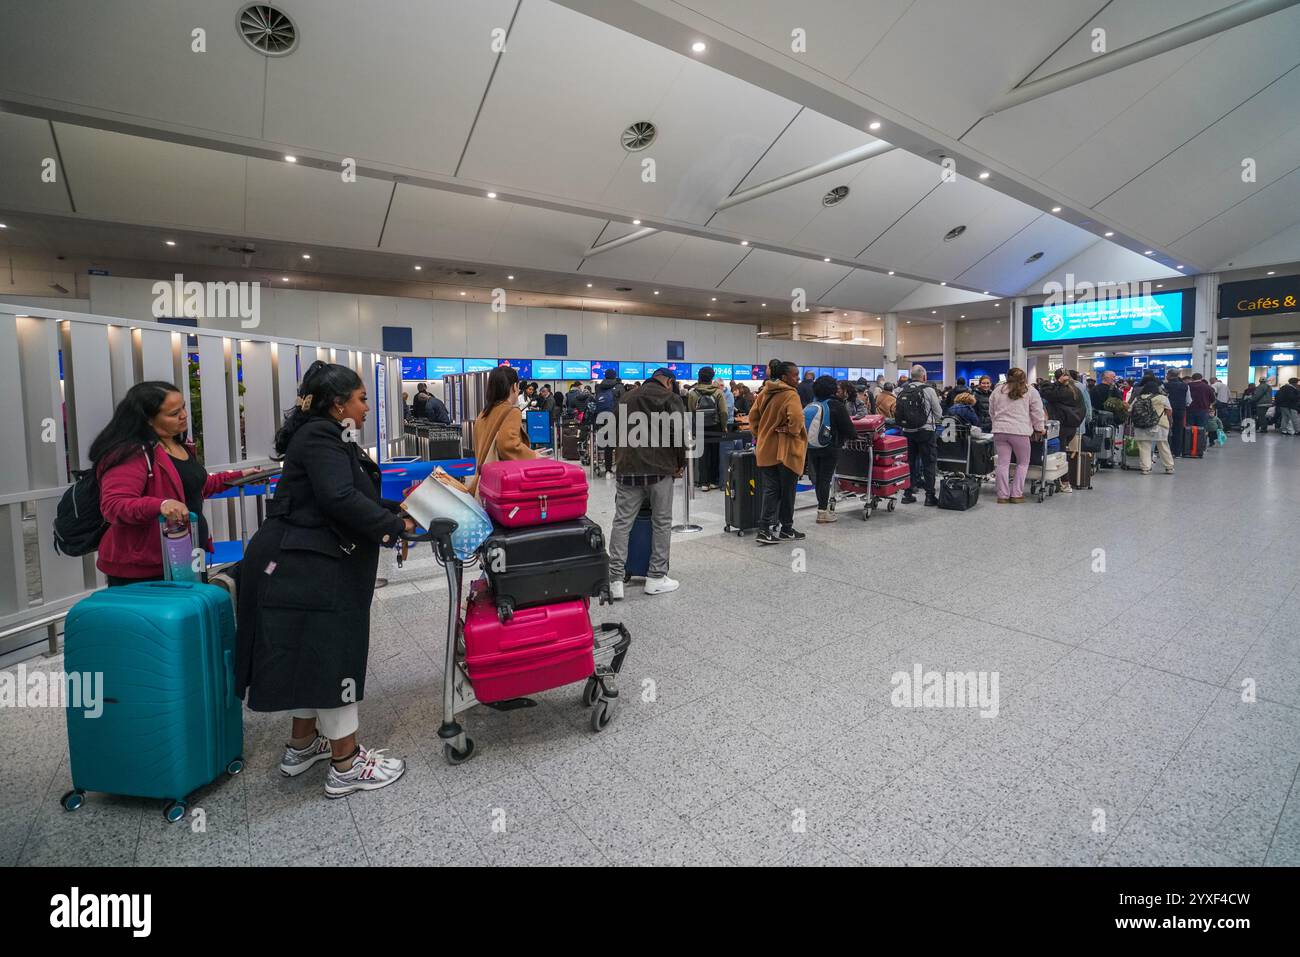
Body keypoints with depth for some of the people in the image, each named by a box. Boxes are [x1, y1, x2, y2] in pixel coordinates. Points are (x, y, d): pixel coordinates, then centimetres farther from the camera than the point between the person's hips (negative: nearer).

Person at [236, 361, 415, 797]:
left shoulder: (328, 438, 17)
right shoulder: (320, 437, -16)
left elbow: (358, 499, 18)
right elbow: (340, 499, -28)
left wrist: (398, 510, 10)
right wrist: (395, 527, -19)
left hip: (309, 565, 11)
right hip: (303, 568, -11)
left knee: (316, 656, 20)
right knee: (331, 659, -3)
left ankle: (302, 745, 36)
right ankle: (347, 765, 10)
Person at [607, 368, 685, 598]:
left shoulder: (626, 398, 17)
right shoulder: (671, 399, 2)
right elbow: (678, 433, -7)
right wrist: (680, 464, 5)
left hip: (627, 468, 4)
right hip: (660, 469, -3)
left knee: (622, 522, 4)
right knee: (661, 523, 7)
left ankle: (615, 580, 0)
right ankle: (656, 578, 11)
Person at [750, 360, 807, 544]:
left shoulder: (764, 392, 6)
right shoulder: (790, 395, -16)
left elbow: (753, 416, 10)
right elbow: (796, 418, -30)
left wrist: (758, 435, 17)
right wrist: (792, 431, -11)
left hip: (765, 448, 6)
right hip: (786, 450, -6)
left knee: (770, 490, 9)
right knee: (787, 491, 8)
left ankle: (765, 528, 1)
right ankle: (786, 529, 20)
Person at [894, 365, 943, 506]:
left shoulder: (903, 391, 1)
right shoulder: (928, 390, -9)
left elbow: (898, 412, 4)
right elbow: (938, 412, -1)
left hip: (907, 431, 4)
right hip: (925, 431, -4)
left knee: (909, 462, 12)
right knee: (929, 463, 3)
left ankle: (907, 494, 15)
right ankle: (930, 496, 3)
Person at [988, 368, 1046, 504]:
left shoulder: (997, 390, 12)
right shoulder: (1031, 391, 4)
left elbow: (991, 412, 17)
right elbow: (1037, 413, 4)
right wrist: (1040, 429, 16)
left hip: (1000, 431, 3)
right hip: (1020, 431, -2)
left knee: (1002, 463, 4)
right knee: (1022, 463, 11)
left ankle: (1003, 495, 6)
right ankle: (1016, 495, 9)